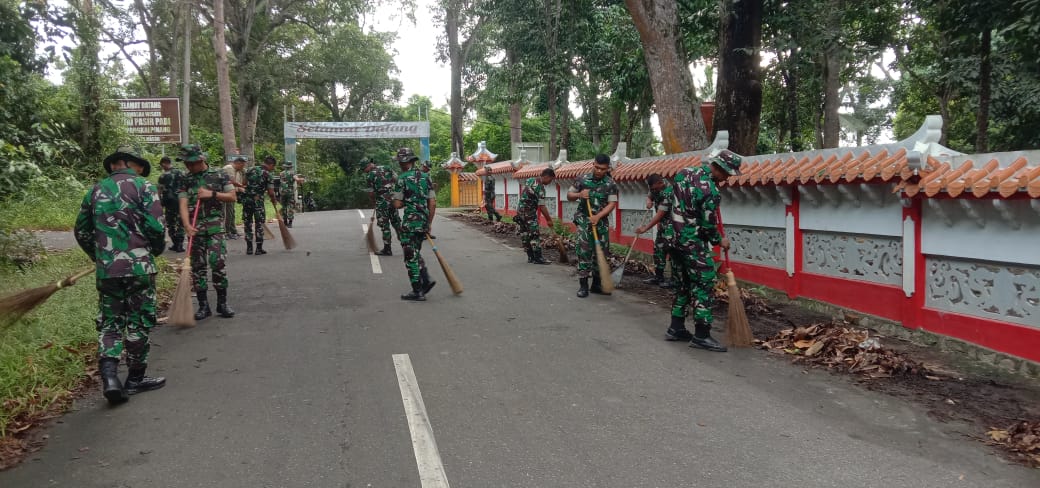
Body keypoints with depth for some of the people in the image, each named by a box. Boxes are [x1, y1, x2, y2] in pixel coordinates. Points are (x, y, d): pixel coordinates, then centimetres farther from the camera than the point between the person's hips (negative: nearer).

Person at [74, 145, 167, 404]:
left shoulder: (96, 190, 11)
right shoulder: (144, 187, -4)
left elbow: (82, 231, 15)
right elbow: (155, 227, -13)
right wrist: (157, 249, 7)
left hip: (106, 269, 4)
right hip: (139, 266, -4)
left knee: (110, 322, 12)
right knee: (139, 322, 8)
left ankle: (109, 376, -5)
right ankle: (135, 378, 17)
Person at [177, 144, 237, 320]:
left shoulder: (219, 175, 3)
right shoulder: (186, 181, 7)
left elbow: (233, 197, 3)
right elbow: (183, 204, -4)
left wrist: (212, 194, -12)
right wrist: (187, 225, -21)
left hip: (215, 227, -3)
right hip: (195, 228, 3)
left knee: (218, 263, -12)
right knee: (197, 267, 4)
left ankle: (222, 303, 1)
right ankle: (203, 306, 13)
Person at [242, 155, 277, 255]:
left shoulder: (250, 170, 9)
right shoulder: (267, 174, -6)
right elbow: (271, 192, -8)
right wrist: (273, 200, 10)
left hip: (246, 199, 5)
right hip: (258, 201, -5)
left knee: (247, 224, 12)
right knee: (259, 224, 5)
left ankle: (249, 248, 14)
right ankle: (259, 248, 6)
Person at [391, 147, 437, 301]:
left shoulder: (402, 178, -10)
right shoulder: (425, 177, 7)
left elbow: (397, 204, -11)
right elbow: (433, 203, 6)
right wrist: (429, 222, 13)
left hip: (410, 223, -6)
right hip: (423, 222, 6)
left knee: (411, 256, 2)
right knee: (416, 253, 22)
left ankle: (417, 292, 4)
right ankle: (426, 280, 11)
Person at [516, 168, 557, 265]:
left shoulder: (529, 180, 8)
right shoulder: (540, 187, -18)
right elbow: (542, 206, -19)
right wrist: (549, 219, -10)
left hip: (520, 210, 9)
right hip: (529, 213, -9)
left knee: (525, 235, 10)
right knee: (535, 235, -5)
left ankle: (530, 257, 16)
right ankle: (538, 258, -4)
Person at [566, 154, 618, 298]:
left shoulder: (611, 184, 0)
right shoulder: (583, 180, 0)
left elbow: (612, 204, -6)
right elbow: (569, 195, 9)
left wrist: (598, 216, -20)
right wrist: (579, 195, -13)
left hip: (601, 221, 2)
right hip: (584, 220, -2)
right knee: (584, 251, -11)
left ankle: (597, 284, 21)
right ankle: (583, 285, -6)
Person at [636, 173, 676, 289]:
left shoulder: (668, 193, -27)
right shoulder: (657, 188, 0)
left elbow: (659, 215, -26)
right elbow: (650, 195, 22)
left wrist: (645, 228, -23)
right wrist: (649, 200, -5)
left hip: (672, 225, -10)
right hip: (663, 224, 10)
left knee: (672, 251, -10)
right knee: (658, 249, 11)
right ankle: (658, 277, 18)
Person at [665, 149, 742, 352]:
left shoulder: (684, 172, 3)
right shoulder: (710, 190, -21)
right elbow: (708, 226, -15)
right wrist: (719, 241, 4)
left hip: (676, 240, 9)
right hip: (694, 244, -8)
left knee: (684, 283, 17)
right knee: (704, 286, -1)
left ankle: (676, 328, 22)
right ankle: (701, 335, 1)